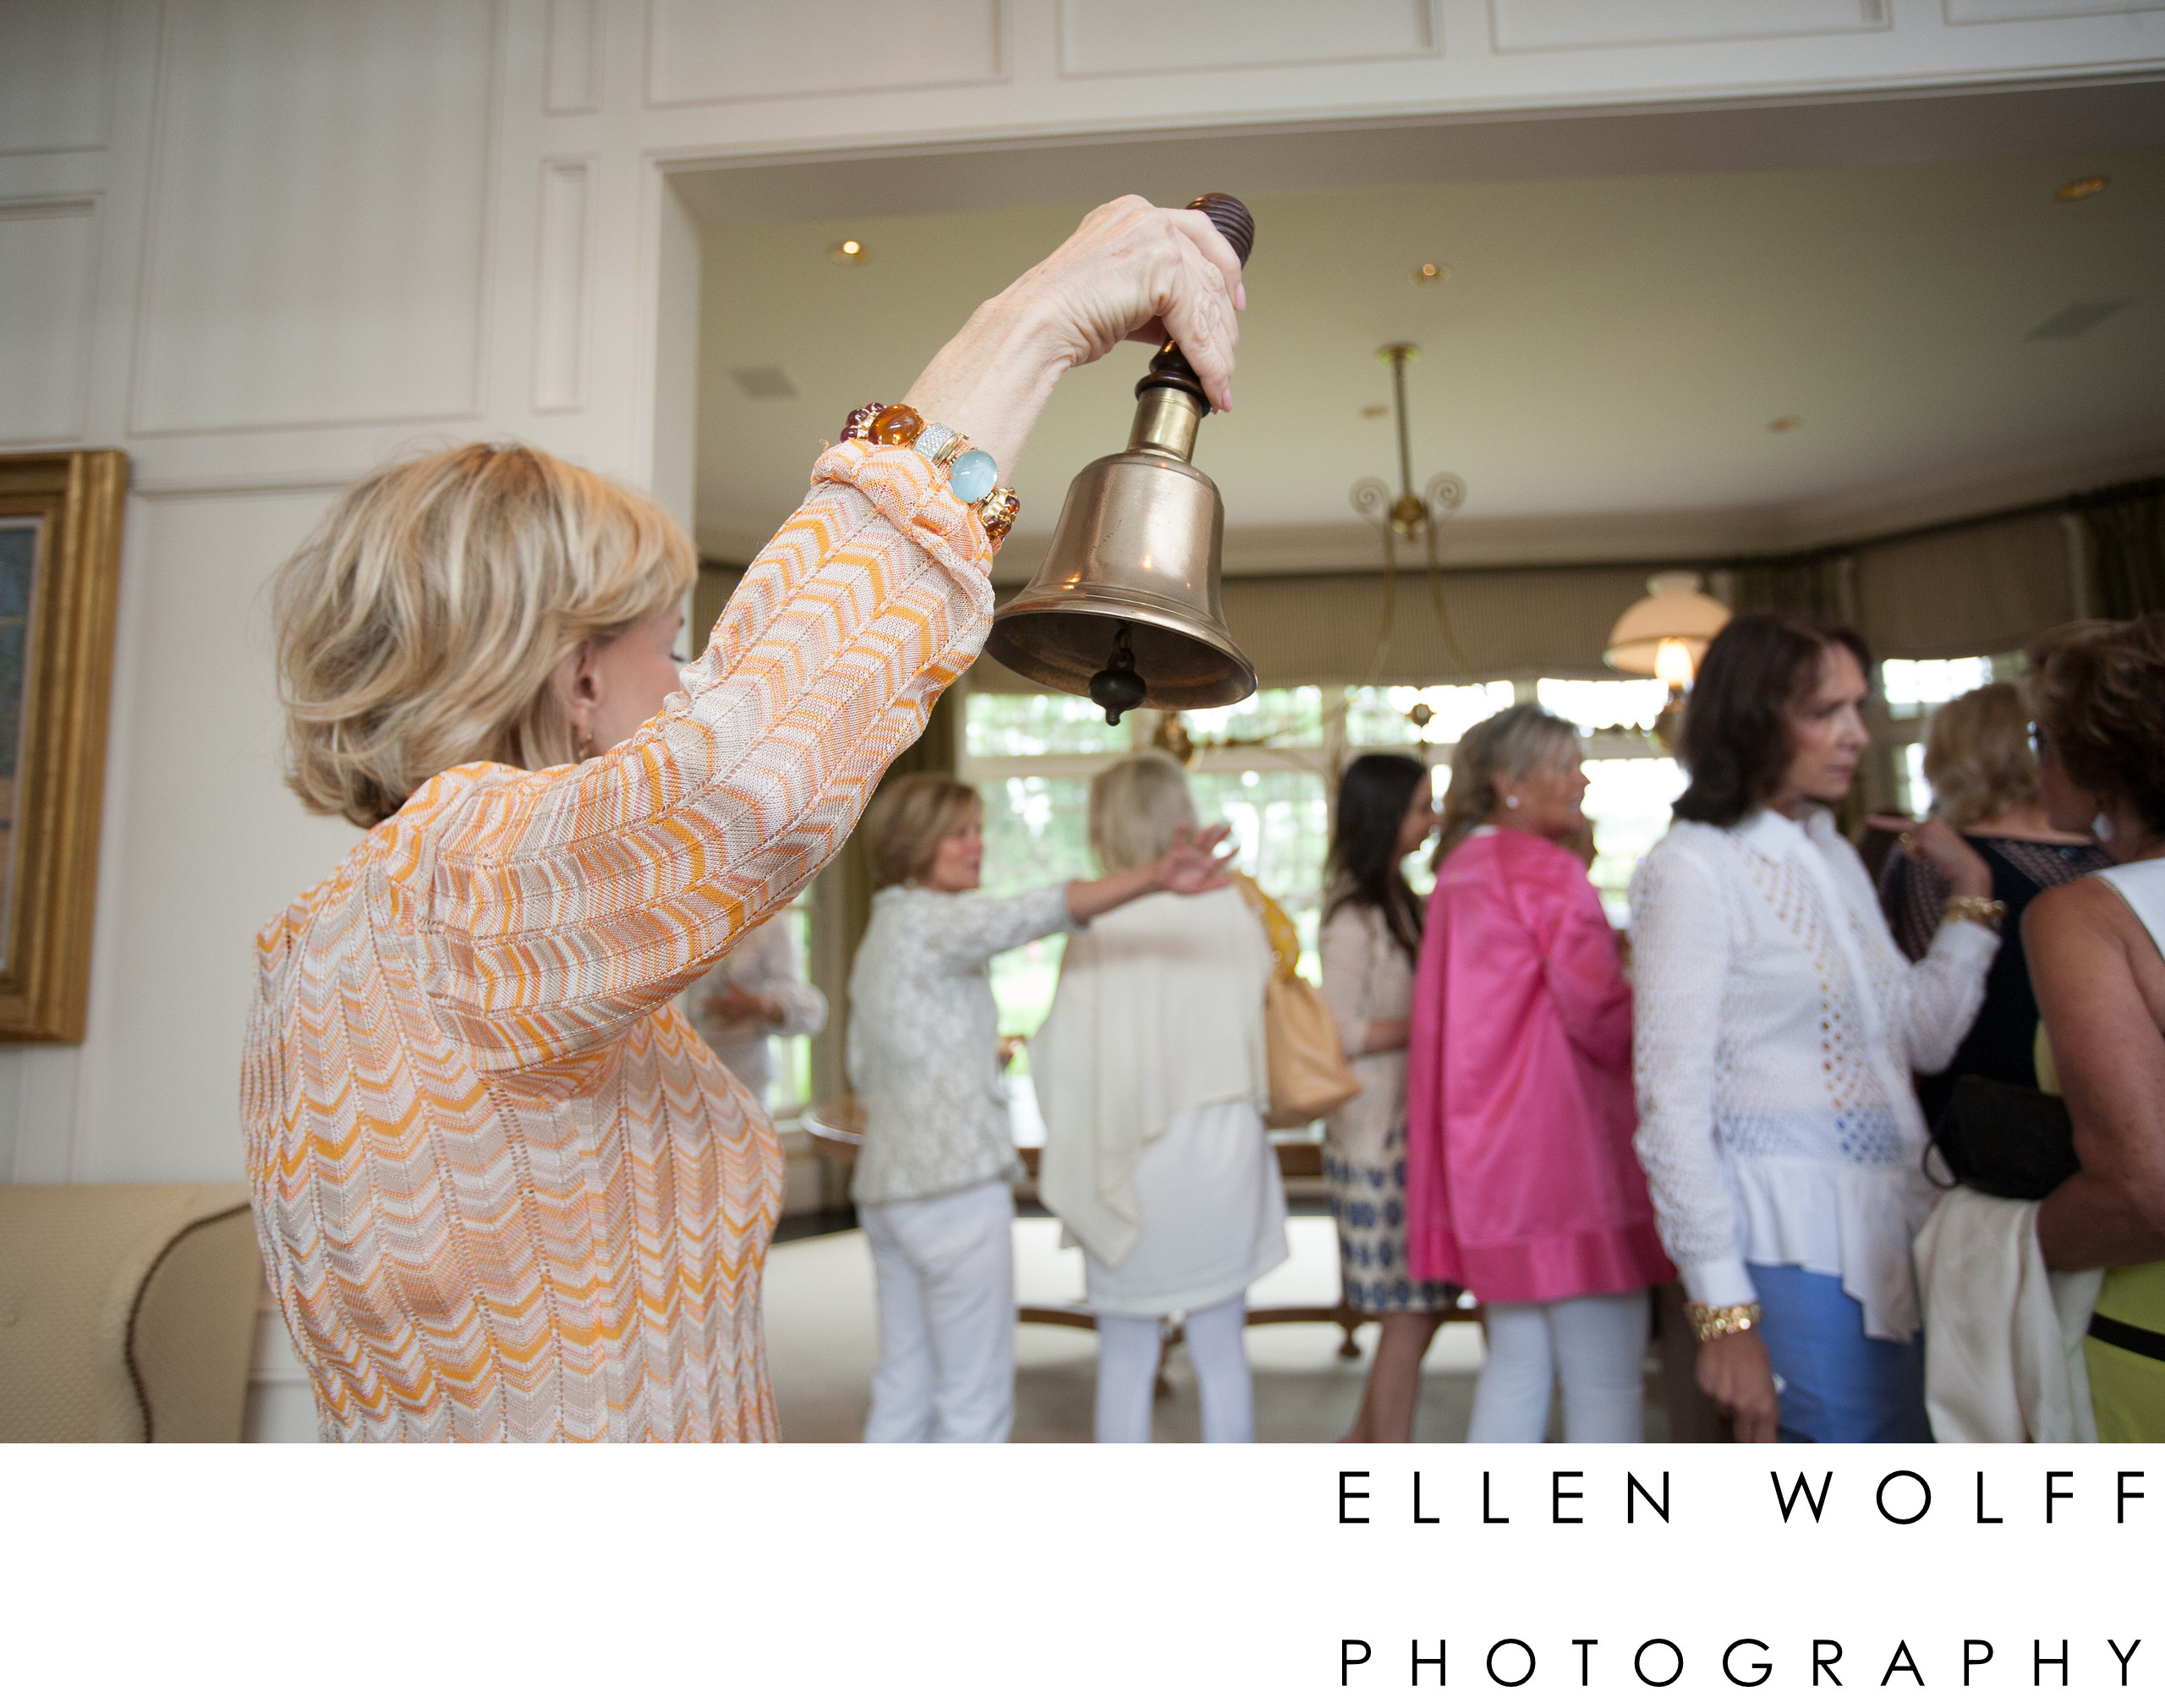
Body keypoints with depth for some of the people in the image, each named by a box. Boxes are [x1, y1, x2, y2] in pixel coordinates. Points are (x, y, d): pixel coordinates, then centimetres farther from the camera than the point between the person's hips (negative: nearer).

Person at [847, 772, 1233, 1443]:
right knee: (975, 1397, 0)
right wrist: (1152, 879, -45)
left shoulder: (878, 936, 16)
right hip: (956, 1184, -9)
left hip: (886, 1183, 9)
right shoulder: (929, 919, -11)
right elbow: (1037, 913, -32)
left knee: (904, 1386, 16)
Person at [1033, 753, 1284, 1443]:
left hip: (1133, 1169, -3)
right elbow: (1271, 1030, 2)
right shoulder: (1237, 909, -4)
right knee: (1221, 1353, 15)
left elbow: (1065, 1057, -11)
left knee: (1125, 1360, 11)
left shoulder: (1101, 927, -14)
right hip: (1226, 1155, 3)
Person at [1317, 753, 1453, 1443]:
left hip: (1412, 1123, 9)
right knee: (1409, 1313, 0)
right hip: (1378, 1132, -9)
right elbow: (1341, 1033, -18)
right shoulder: (1354, 917, -14)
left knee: (1426, 1299, 14)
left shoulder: (1395, 901, 13)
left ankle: (1360, 1448, 29)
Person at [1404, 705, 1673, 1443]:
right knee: (1605, 1380, 0)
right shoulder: (1547, 870, -11)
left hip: (1486, 1149, 9)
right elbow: (1601, 1013, -16)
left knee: (1516, 1366, 15)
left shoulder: (1458, 872, 14)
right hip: (1562, 1143, -9)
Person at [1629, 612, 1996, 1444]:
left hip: (1888, 1221, 8)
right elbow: (1671, 1103, -15)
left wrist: (1971, 895, 11)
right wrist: (1724, 1313, -17)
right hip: (1794, 1240, -8)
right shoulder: (1692, 868, -12)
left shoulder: (1836, 857, 13)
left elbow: (1922, 1038, 14)